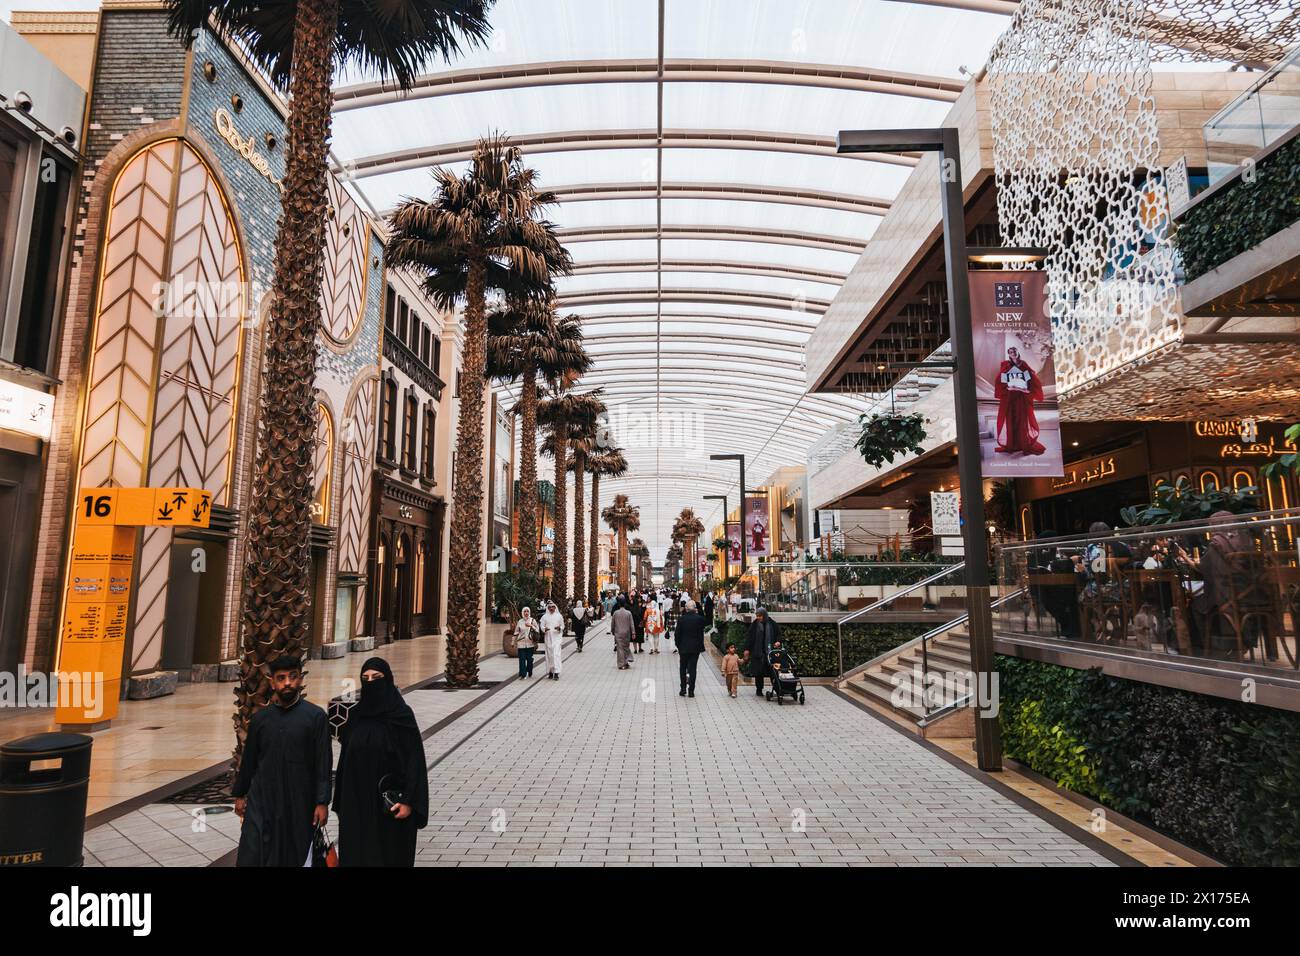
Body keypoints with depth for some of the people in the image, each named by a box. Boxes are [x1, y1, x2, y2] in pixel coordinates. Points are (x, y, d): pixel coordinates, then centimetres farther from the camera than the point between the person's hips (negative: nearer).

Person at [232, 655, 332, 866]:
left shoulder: (316, 716, -7)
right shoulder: (260, 717, 4)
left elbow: (323, 763, -8)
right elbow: (249, 759, 13)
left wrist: (322, 802, -10)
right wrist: (239, 794, 14)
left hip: (299, 802, -2)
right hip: (261, 801, 3)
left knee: (294, 857, 8)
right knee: (252, 857, 1)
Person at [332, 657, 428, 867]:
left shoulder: (402, 715, -10)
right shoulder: (355, 714, 4)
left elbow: (414, 760, -12)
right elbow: (346, 758, 10)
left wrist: (409, 800, -16)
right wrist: (341, 800, 9)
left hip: (388, 802, -4)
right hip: (357, 801, 5)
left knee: (391, 853, 5)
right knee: (357, 853, 9)